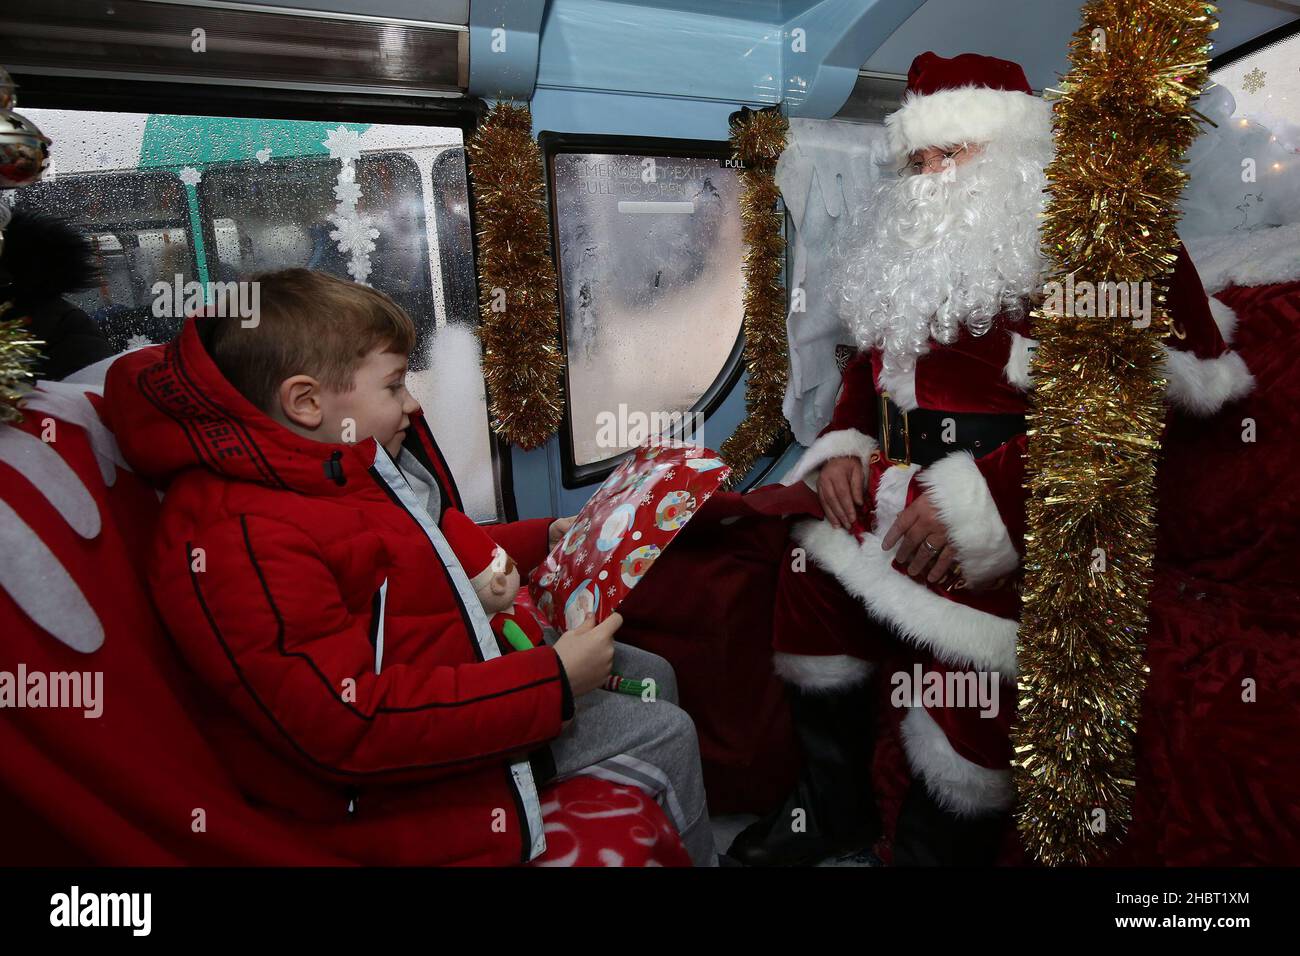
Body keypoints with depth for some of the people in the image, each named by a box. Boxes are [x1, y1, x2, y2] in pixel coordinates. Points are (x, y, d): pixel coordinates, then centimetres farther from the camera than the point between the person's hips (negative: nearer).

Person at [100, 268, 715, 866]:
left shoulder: (346, 460, 1)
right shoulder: (237, 543, -30)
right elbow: (354, 731, -33)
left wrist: (544, 539, 12)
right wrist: (553, 681, -31)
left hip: (459, 657, 10)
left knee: (652, 676, 15)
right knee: (666, 736, -8)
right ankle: (699, 857, 23)